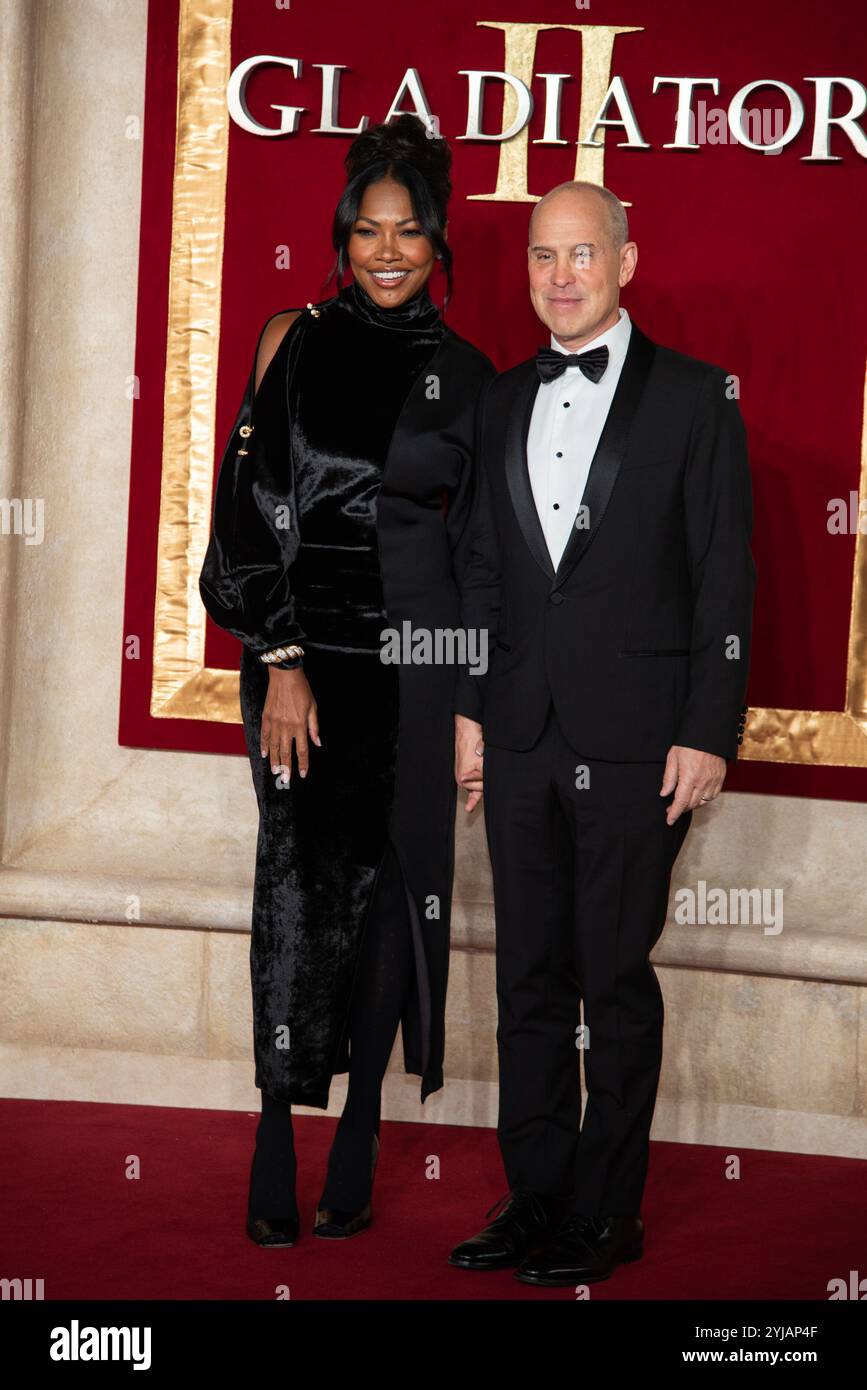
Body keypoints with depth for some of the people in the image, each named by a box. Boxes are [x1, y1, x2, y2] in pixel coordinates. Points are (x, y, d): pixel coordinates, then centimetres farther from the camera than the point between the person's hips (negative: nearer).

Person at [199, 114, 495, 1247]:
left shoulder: (466, 377, 7)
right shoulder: (295, 342, 3)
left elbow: (479, 547, 9)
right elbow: (255, 508, -2)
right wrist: (281, 663, -10)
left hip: (416, 661, 2)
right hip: (303, 650, -1)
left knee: (391, 884, 3)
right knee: (299, 877, -7)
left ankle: (358, 1146, 13)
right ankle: (277, 1151, 0)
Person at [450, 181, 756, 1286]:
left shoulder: (692, 399, -2)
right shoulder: (502, 403, 13)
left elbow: (724, 576, -5)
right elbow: (484, 566, 15)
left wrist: (709, 735, -10)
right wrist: (471, 708, 9)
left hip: (635, 737, -5)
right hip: (523, 736, 5)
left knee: (616, 977, 0)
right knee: (529, 976, 9)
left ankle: (606, 1215, 11)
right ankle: (535, 1201, 19)